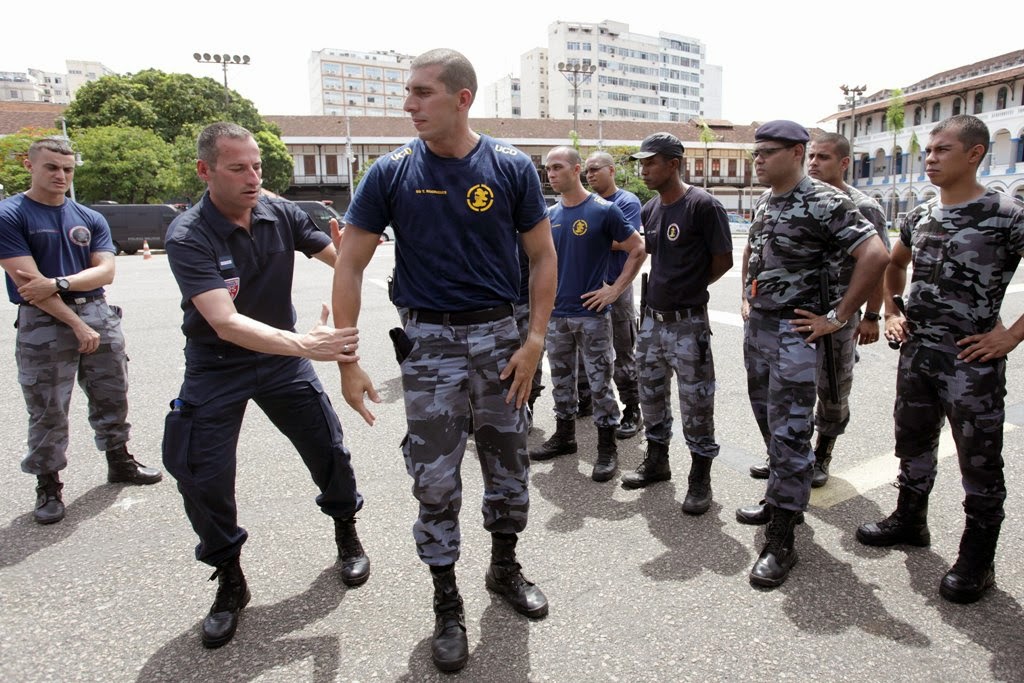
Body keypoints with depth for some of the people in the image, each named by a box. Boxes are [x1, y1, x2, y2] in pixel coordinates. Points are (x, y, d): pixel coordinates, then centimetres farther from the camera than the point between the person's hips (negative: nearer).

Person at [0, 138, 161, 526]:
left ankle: (119, 462, 32)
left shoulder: (90, 219, 8)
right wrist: (77, 324, -16)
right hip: (44, 324, -4)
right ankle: (48, 486, 18)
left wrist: (58, 283, -19)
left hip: (99, 316, 5)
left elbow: (105, 271, -3)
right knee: (48, 412, 3)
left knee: (112, 398, 15)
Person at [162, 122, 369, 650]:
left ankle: (346, 535, 31)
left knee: (328, 449, 2)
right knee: (203, 478, -3)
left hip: (282, 359, 3)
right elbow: (225, 323, -34)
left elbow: (341, 259, -1)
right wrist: (304, 344, -47)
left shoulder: (280, 214, -9)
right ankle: (230, 582, 21)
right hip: (216, 370, -2)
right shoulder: (188, 237, -22)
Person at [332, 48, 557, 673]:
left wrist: (535, 339, -7)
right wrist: (348, 361, -7)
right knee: (436, 482, 5)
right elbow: (351, 264, -2)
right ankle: (447, 603, 26)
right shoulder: (393, 172, -5)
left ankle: (505, 567, 39)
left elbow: (543, 255, 2)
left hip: (500, 335, 1)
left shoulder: (512, 167, -4)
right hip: (430, 341, -1)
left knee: (509, 466, 14)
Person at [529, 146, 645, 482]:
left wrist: (616, 289, -10)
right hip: (557, 313, 6)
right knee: (561, 380, 15)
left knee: (599, 383, 1)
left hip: (592, 313, -5)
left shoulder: (603, 210, -8)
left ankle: (607, 448, 12)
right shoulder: (550, 215, 8)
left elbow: (638, 249, -5)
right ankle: (564, 435, 31)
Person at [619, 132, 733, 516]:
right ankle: (657, 461, 36)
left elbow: (723, 261, -10)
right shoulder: (650, 209, 9)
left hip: (688, 324, -7)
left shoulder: (703, 205, -13)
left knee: (696, 405, 3)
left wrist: (689, 288, 1)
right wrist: (665, 288, 8)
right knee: (651, 397, 18)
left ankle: (700, 478, 18)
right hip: (652, 320, 8)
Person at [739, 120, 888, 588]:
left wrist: (837, 317, -19)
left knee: (788, 435, -6)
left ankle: (781, 541, 3)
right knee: (768, 423, 17)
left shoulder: (825, 203, -14)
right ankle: (780, 500, 36)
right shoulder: (763, 204, 11)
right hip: (756, 328, 8)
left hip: (794, 334, -8)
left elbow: (875, 255, -22)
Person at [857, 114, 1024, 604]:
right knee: (913, 443, 19)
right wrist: (890, 312, 13)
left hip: (970, 359, -6)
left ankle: (976, 561, 21)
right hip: (915, 352, 6)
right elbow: (893, 264, 25)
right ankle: (909, 521, 39)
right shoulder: (920, 216, 7)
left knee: (979, 461, 7)